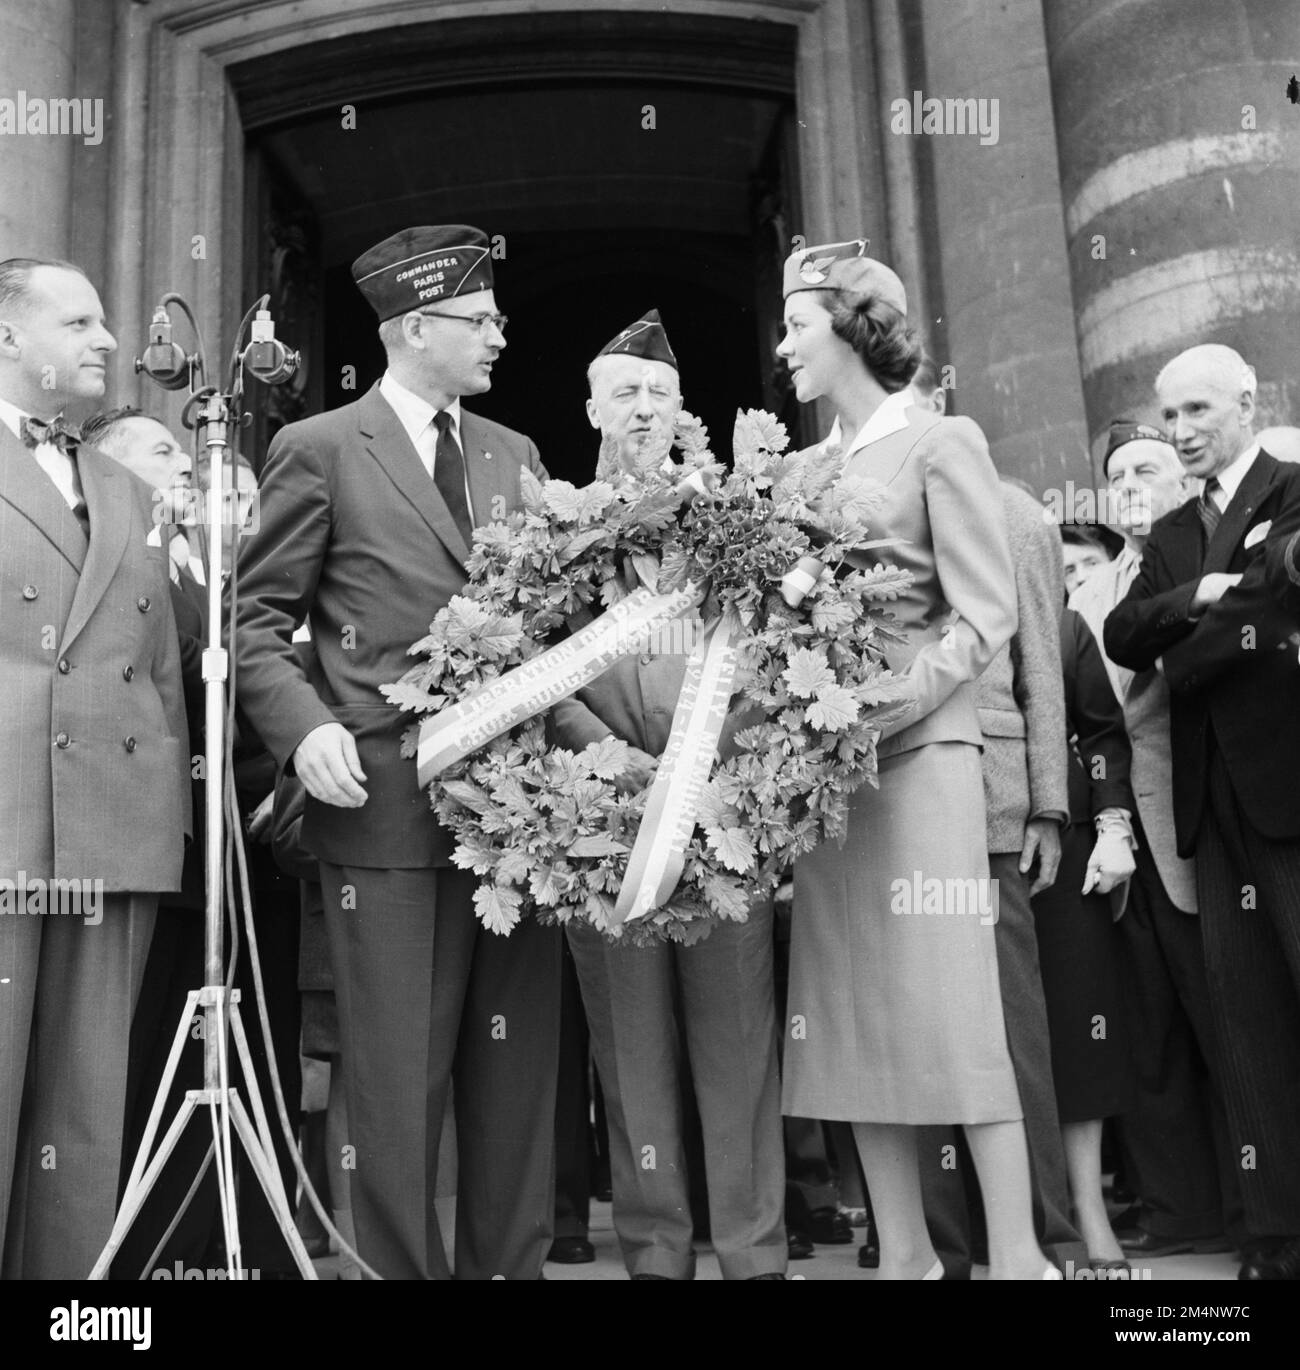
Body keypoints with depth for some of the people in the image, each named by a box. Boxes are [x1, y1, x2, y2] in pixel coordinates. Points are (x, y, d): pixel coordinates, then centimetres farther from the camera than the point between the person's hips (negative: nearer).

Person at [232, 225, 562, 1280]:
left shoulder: (516, 455, 18)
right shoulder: (320, 449, 3)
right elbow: (259, 620, 1)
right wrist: (306, 727, -15)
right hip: (388, 805, -4)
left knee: (517, 1074, 9)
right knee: (398, 1083, 2)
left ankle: (509, 1264, 23)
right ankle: (401, 1267, 19)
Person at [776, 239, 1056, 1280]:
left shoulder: (941, 445, 1)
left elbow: (986, 614, -6)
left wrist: (890, 705, -17)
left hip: (917, 750, -6)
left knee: (951, 1003, -6)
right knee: (853, 1015, 6)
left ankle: (1018, 1253, 4)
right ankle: (904, 1252, 16)